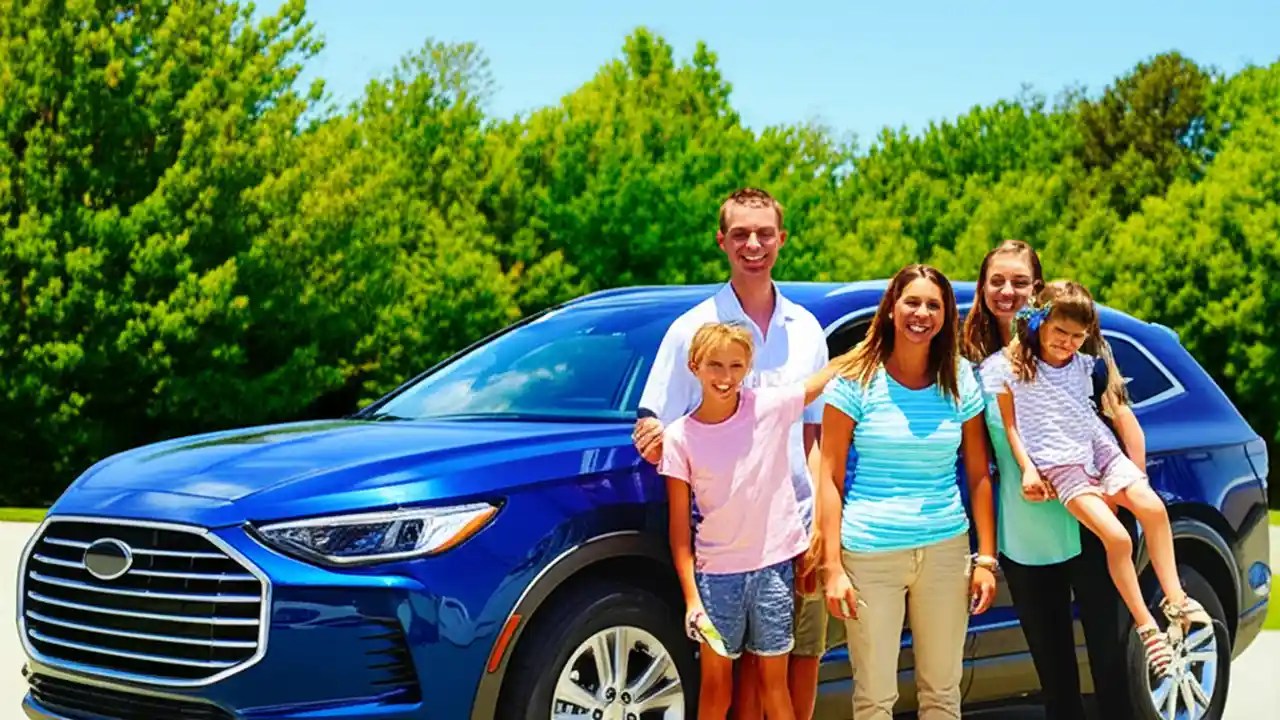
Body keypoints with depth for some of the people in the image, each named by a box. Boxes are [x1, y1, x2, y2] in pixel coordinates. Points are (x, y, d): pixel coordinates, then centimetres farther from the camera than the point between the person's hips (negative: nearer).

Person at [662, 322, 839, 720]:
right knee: (716, 687, 8)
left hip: (774, 567, 0)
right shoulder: (679, 437, -6)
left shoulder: (770, 407, -5)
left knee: (774, 683, 9)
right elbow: (679, 527, -4)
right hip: (716, 573, 0)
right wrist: (691, 598, -8)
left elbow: (833, 373, -2)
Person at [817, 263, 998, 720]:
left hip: (946, 550, 3)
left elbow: (978, 476, 8)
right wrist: (832, 566, -10)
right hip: (870, 556, -3)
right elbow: (830, 477, -4)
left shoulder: (959, 382, 5)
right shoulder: (856, 380, -4)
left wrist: (986, 559, 2)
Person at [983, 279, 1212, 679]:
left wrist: (1137, 472, 9)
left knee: (1153, 508, -22)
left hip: (1101, 450, 4)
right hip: (1059, 465, -4)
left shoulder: (1087, 365, 10)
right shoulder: (1010, 367, -1)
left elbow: (1120, 412, 13)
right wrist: (1027, 468, -6)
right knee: (1116, 537, -22)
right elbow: (1009, 423, 2)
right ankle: (1146, 626, -14)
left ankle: (1175, 601, -11)